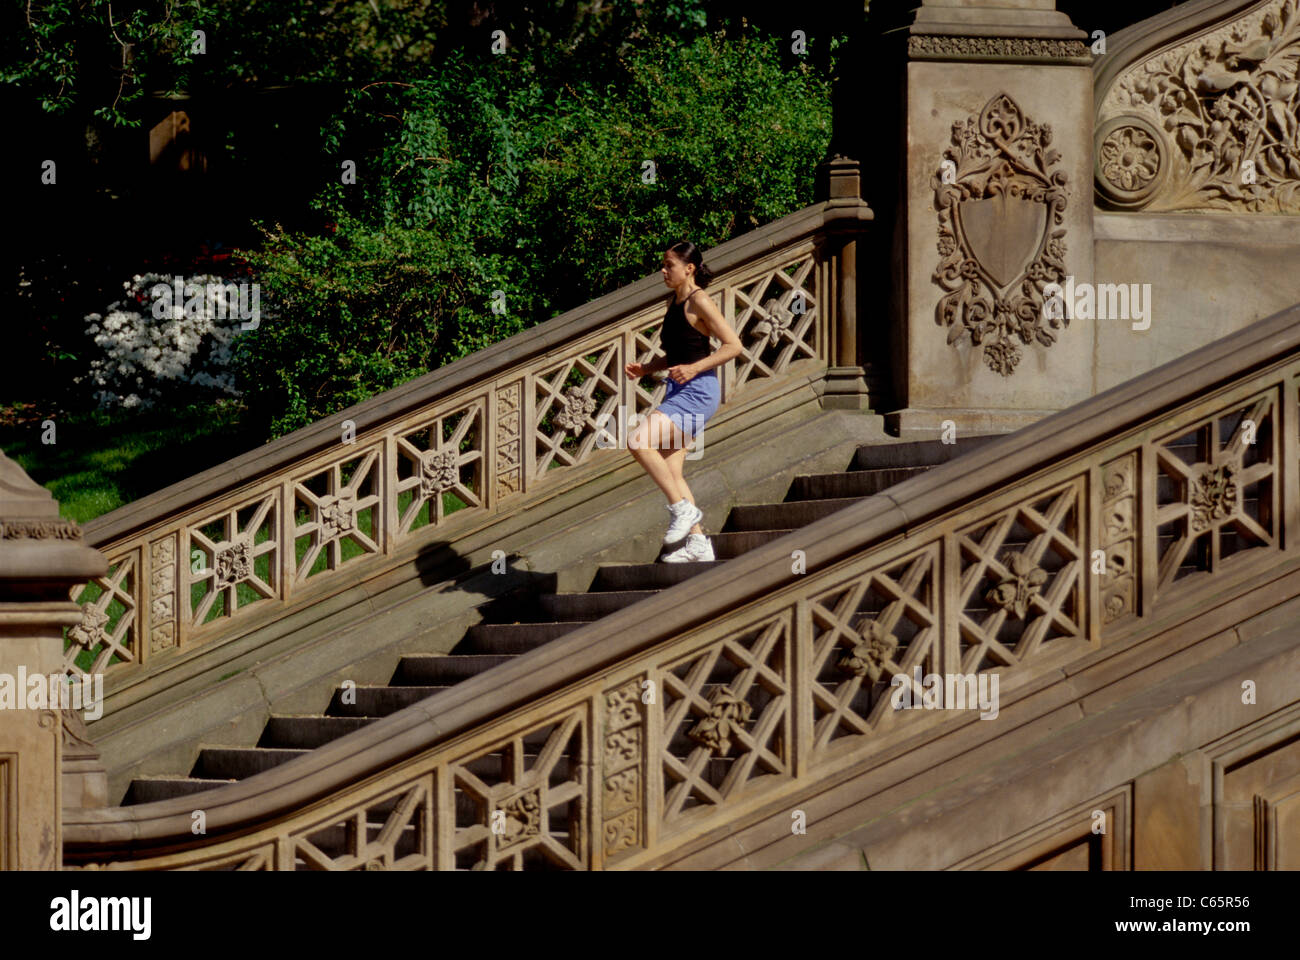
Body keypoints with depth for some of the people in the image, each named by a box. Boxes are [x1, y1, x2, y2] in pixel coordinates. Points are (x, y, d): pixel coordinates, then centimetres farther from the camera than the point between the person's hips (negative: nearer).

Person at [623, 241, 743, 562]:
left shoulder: (699, 302, -11)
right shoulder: (673, 302, 16)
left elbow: (733, 345, -15)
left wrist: (694, 368, -22)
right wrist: (645, 369, 10)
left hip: (698, 391, -9)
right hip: (678, 391, 9)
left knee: (639, 442, -21)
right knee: (670, 470, 4)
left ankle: (683, 509, -12)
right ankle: (698, 543, 7)